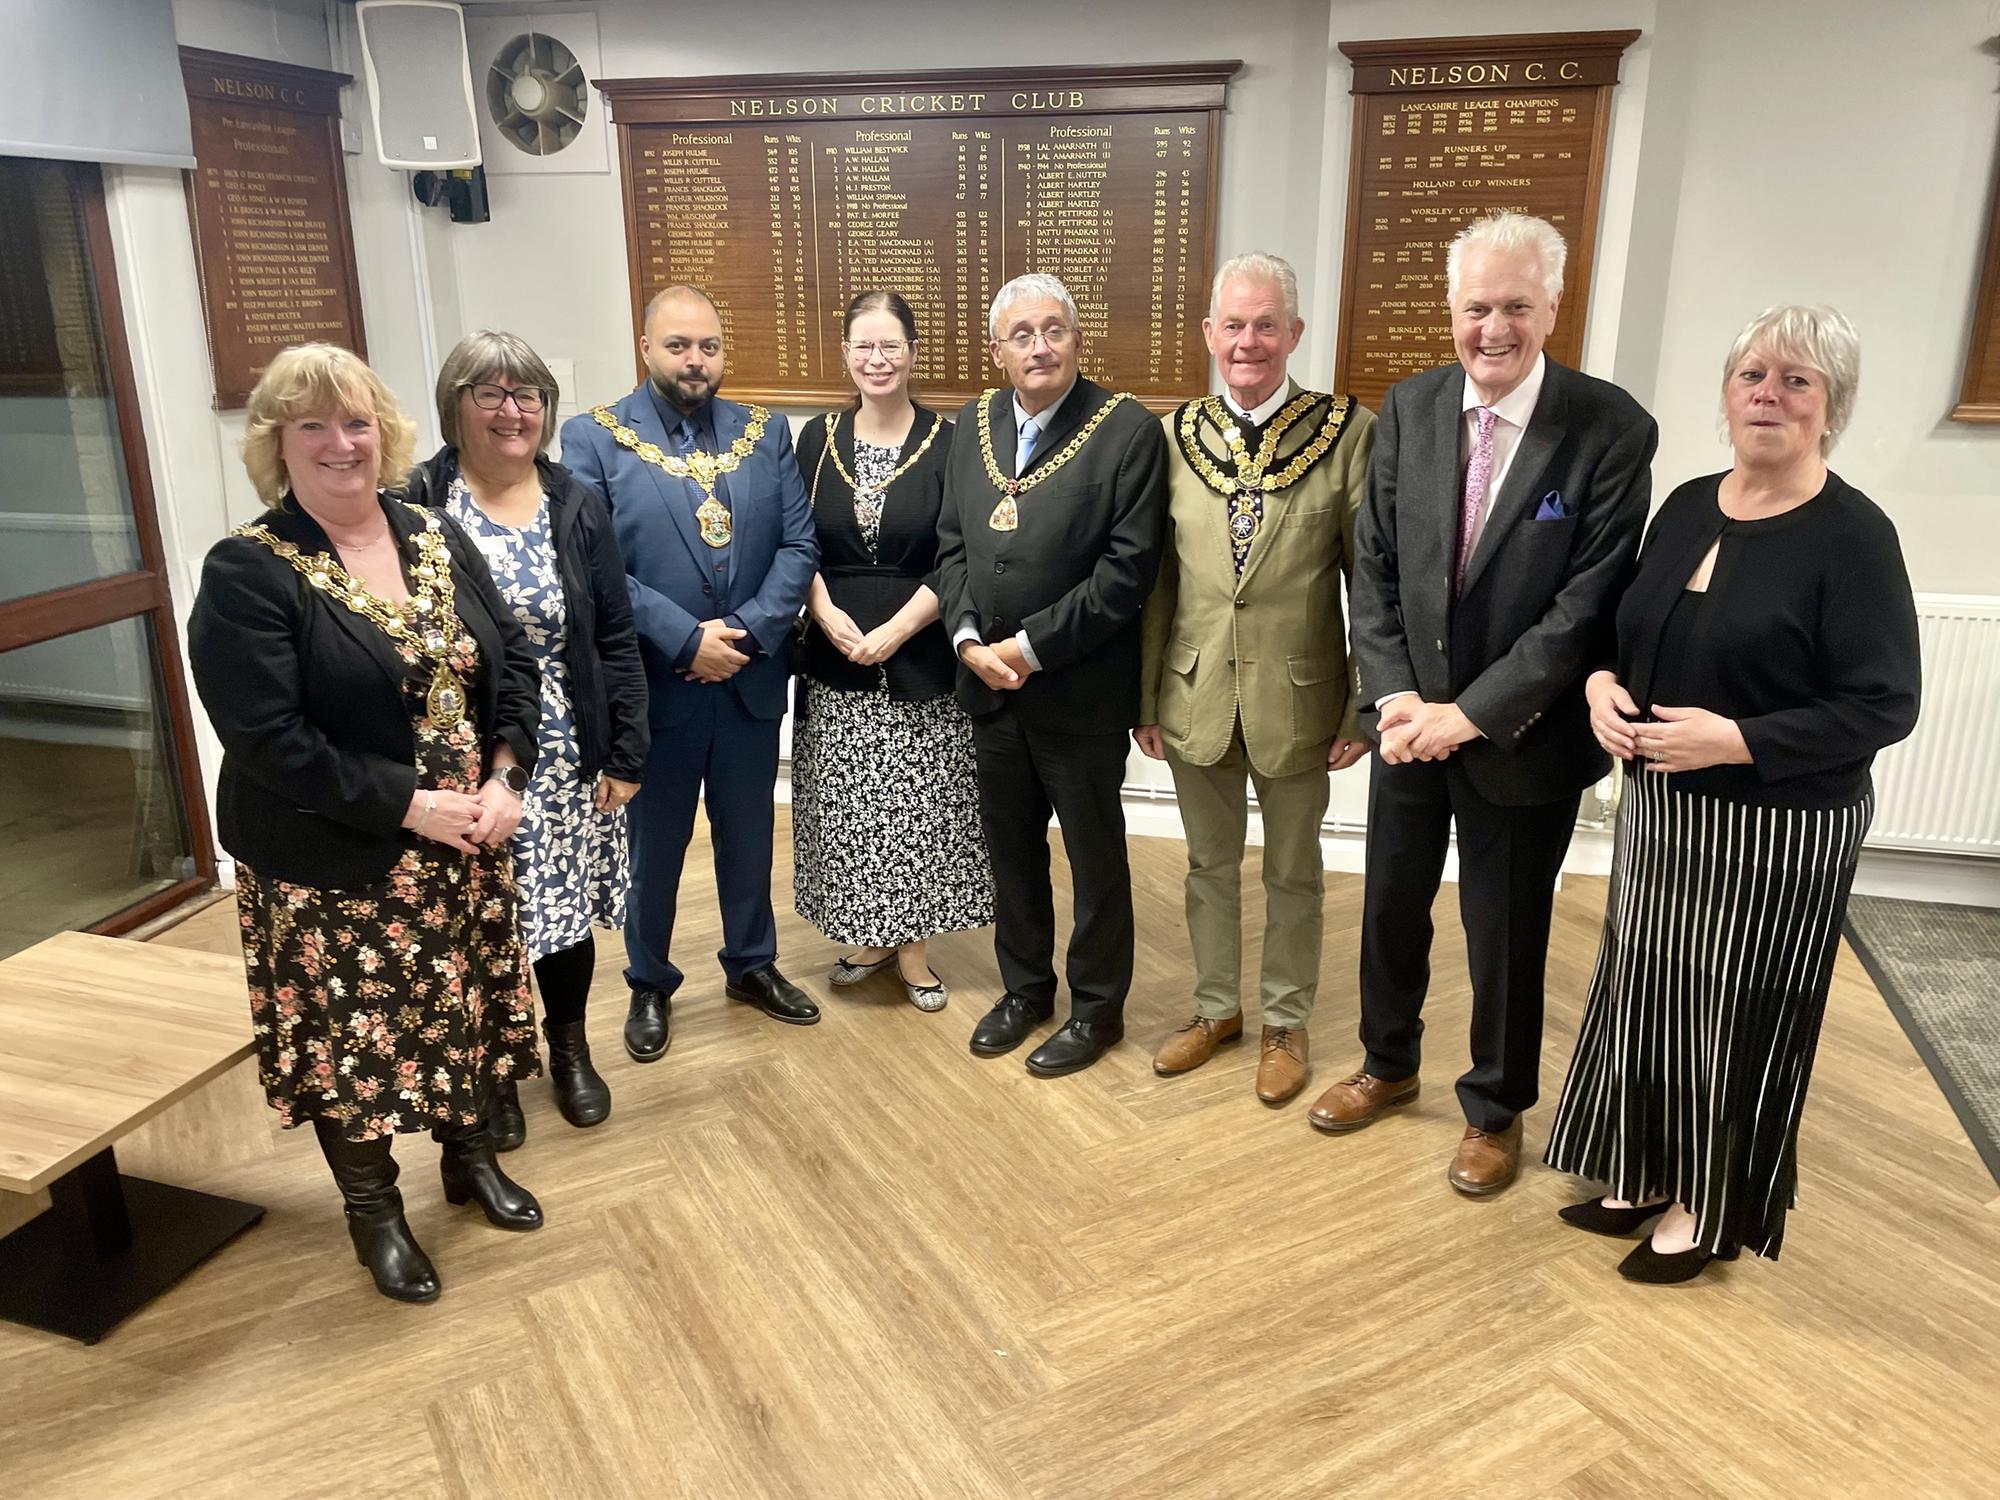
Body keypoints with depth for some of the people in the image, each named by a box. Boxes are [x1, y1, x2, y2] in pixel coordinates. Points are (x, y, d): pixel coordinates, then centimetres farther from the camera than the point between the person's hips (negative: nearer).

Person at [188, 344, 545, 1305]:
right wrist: (407, 804, -21)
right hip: (334, 868, -5)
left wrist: (505, 777, -10)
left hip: (466, 844, 5)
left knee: (468, 1008, 18)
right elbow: (267, 739, -20)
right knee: (355, 1031, 10)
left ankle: (470, 1157, 43)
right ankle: (373, 1208, 33)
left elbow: (513, 663, 5)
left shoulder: (438, 541, 4)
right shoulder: (246, 572, -13)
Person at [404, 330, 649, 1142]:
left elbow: (616, 638, 2)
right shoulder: (419, 504, -8)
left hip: (569, 760, 2)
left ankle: (570, 1049, 38)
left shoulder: (576, 504, 1)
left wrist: (626, 754, -1)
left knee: (566, 910, 15)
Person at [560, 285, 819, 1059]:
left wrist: (748, 634, -15)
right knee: (654, 844, 13)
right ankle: (650, 985, 32)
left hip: (751, 680, 3)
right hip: (652, 684, -3)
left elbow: (799, 544, -1)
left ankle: (752, 965, 37)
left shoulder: (765, 434, 5)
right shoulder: (594, 437, -6)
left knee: (749, 836, 17)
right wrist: (686, 640, -20)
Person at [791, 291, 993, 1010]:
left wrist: (895, 631, -15)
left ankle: (912, 943, 22)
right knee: (848, 805, 9)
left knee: (917, 803, 5)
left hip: (921, 656, -3)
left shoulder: (946, 443, -5)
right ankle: (871, 934, 28)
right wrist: (828, 614, -11)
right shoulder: (818, 439, 5)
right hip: (836, 650, 3)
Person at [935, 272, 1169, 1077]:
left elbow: (1128, 566, -17)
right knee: (1011, 848, 18)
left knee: (1095, 855, 11)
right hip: (989, 683, 5)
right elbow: (951, 544, 8)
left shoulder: (1128, 430, -12)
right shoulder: (974, 424, 6)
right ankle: (1025, 986, 38)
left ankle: (1097, 1006, 29)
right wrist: (969, 640, -8)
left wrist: (1031, 648, -18)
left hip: (1081, 690, -5)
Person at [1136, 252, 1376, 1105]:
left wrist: (1364, 709, -9)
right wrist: (1144, 696, 4)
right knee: (1210, 865, 18)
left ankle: (1286, 1023, 35)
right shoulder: (1175, 437, 0)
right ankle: (1216, 1008, 39)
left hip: (1298, 701, -2)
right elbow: (1155, 580, 3)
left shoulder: (1348, 433, -9)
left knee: (1292, 874, 15)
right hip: (1196, 696, 3)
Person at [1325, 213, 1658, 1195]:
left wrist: (1471, 712, -19)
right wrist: (1394, 697, -12)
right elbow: (1374, 567, -1)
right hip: (1410, 722, 4)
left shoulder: (1612, 431, -14)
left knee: (1505, 932, 12)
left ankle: (1495, 1108, 36)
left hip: (1522, 737, -3)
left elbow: (1589, 604, -17)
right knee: (1390, 906, 19)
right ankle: (1388, 1064, 44)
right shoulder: (1409, 410, -2)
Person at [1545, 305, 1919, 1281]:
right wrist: (1604, 684, -7)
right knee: (1649, 999, 16)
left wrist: (1735, 740, -25)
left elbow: (1883, 707, -15)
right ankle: (1647, 1176, 35)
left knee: (1735, 1020, 8)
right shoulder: (1686, 506, 5)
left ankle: (1711, 1210, 28)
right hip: (1660, 810, 6)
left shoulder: (1852, 535, -14)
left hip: (1775, 831, -6)